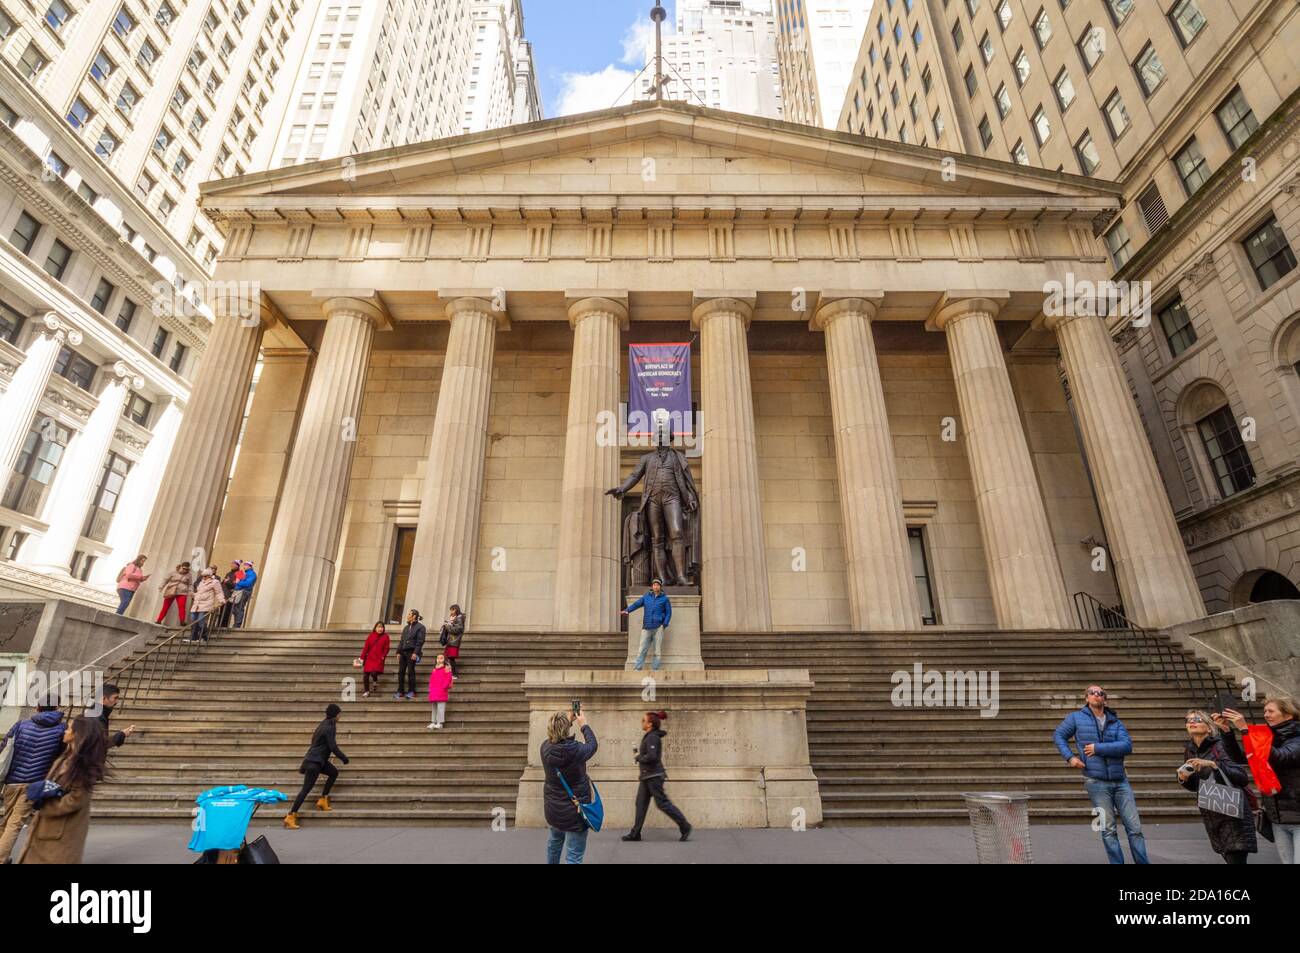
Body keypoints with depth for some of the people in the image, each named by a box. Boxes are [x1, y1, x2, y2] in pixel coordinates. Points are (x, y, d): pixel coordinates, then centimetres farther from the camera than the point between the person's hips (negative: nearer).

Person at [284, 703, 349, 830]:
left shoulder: (324, 724, 11)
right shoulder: (329, 728, -18)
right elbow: (333, 747, -17)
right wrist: (344, 758, -6)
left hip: (319, 759, 10)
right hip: (314, 762, -10)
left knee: (334, 772, 16)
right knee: (306, 789, -6)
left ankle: (322, 800, 17)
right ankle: (290, 816, -4)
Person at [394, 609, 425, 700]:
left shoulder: (420, 627, -2)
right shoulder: (406, 627, 20)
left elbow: (420, 641, -10)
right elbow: (401, 640, 20)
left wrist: (415, 653, -18)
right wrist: (398, 652, 10)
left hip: (411, 652, -7)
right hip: (403, 652, 7)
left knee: (410, 672, -5)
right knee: (401, 672, 3)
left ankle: (411, 691, 3)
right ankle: (400, 691, 10)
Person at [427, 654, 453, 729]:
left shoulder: (446, 668, -3)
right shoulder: (434, 669, 17)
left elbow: (448, 679, -9)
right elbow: (431, 680, 22)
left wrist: (444, 687, -14)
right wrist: (431, 688, 10)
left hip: (442, 692, -7)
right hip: (434, 692, 7)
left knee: (440, 707, -9)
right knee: (434, 707, 12)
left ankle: (439, 723, -7)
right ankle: (433, 722, 18)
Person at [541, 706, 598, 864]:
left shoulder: (545, 747, -12)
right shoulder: (574, 750, -29)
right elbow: (592, 745, -10)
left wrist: (569, 720, 9)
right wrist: (583, 724, 2)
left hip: (552, 807, 6)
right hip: (574, 810, -6)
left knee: (555, 840, 32)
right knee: (574, 855, 4)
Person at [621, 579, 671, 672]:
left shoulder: (664, 599, 7)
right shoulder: (646, 597, 11)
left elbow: (669, 613, 6)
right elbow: (636, 604, 0)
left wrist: (664, 625, -7)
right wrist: (627, 611, -18)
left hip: (658, 628, -1)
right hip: (646, 628, 1)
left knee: (657, 651, -1)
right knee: (642, 650, -3)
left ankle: (655, 669, 5)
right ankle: (637, 669, -2)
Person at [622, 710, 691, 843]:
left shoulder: (652, 737, -18)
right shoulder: (649, 737, 12)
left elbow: (652, 756, -30)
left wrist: (637, 757, -14)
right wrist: (642, 773, 19)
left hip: (654, 776, -10)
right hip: (647, 777, 10)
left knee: (662, 803, -3)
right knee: (641, 803, 9)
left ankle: (685, 827, 7)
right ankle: (635, 833, 14)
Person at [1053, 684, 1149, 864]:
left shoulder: (1116, 722, 6)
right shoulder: (1076, 718, 2)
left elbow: (1127, 746, -9)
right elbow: (1059, 735, 10)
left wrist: (1098, 748, -16)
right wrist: (1069, 757, -3)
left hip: (1121, 781, 2)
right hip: (1096, 782, -2)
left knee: (1135, 827, 5)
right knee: (1108, 830, 2)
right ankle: (1117, 862, 12)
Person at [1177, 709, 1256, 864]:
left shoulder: (1220, 745, -12)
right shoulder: (1189, 750, 4)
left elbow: (1243, 777, -23)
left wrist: (1212, 764, -31)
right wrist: (1183, 779, -6)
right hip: (1209, 815, 6)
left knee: (1236, 859, -9)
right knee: (1228, 857, 12)